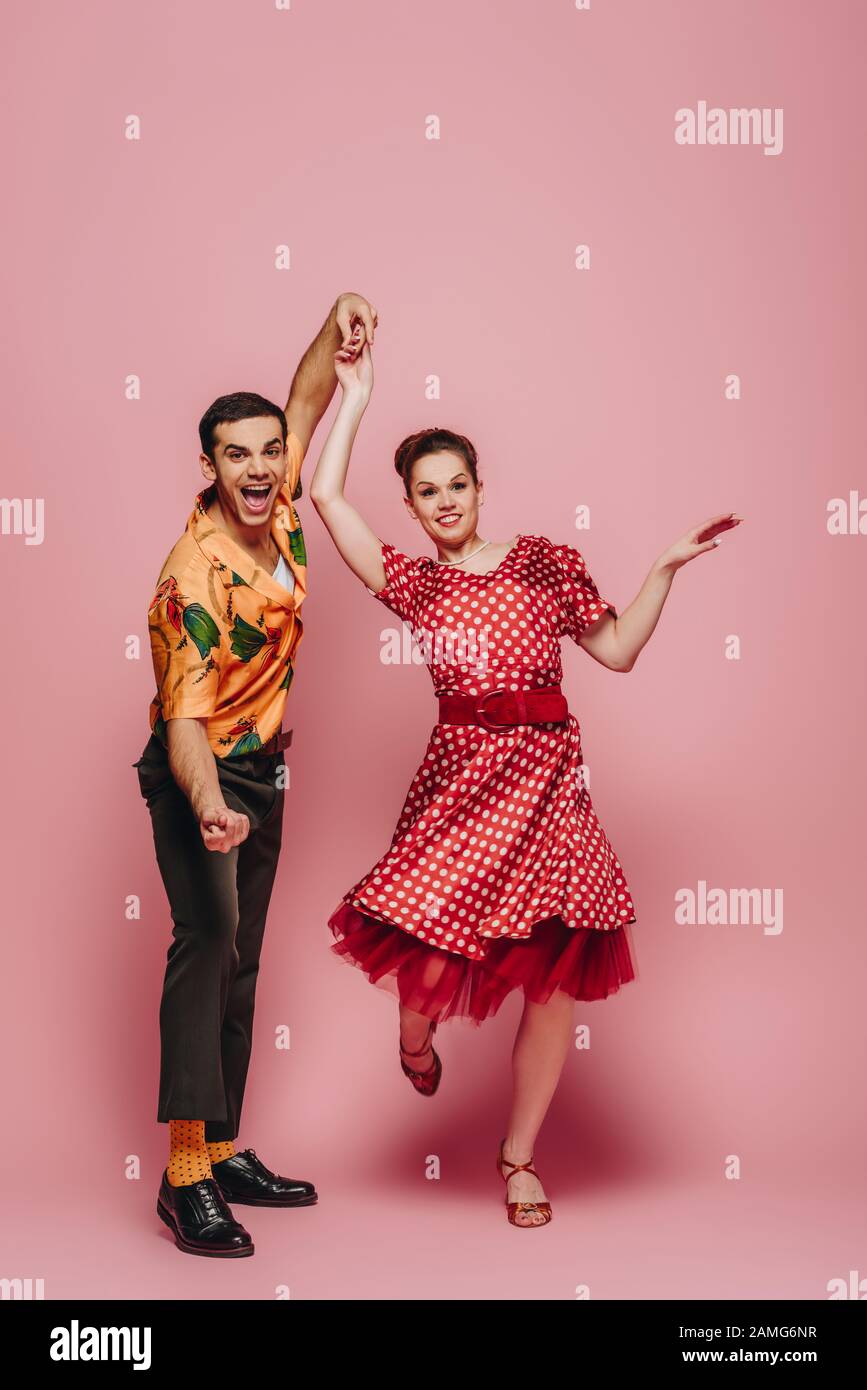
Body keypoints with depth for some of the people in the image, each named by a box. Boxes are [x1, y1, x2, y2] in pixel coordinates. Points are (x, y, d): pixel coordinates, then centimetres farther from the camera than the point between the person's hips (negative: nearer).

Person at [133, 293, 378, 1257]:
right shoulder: (197, 577, -27)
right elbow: (186, 719, -33)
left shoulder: (278, 509, -6)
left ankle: (225, 1152, 19)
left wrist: (338, 325, -8)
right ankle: (185, 1175, -21)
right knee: (207, 939, -23)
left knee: (241, 961, 10)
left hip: (261, 768, 8)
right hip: (200, 778, -8)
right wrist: (209, 806, -51)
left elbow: (306, 402, 9)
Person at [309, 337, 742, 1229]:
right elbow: (326, 496, 4)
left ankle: (519, 1156, 19)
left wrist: (665, 567, 4)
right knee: (434, 958, -14)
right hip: (459, 776, -1)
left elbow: (617, 649, 12)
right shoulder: (412, 583, 9)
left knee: (556, 978, 0)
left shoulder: (546, 563, 10)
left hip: (546, 774, 1)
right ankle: (415, 1032, 27)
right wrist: (355, 397, 12)